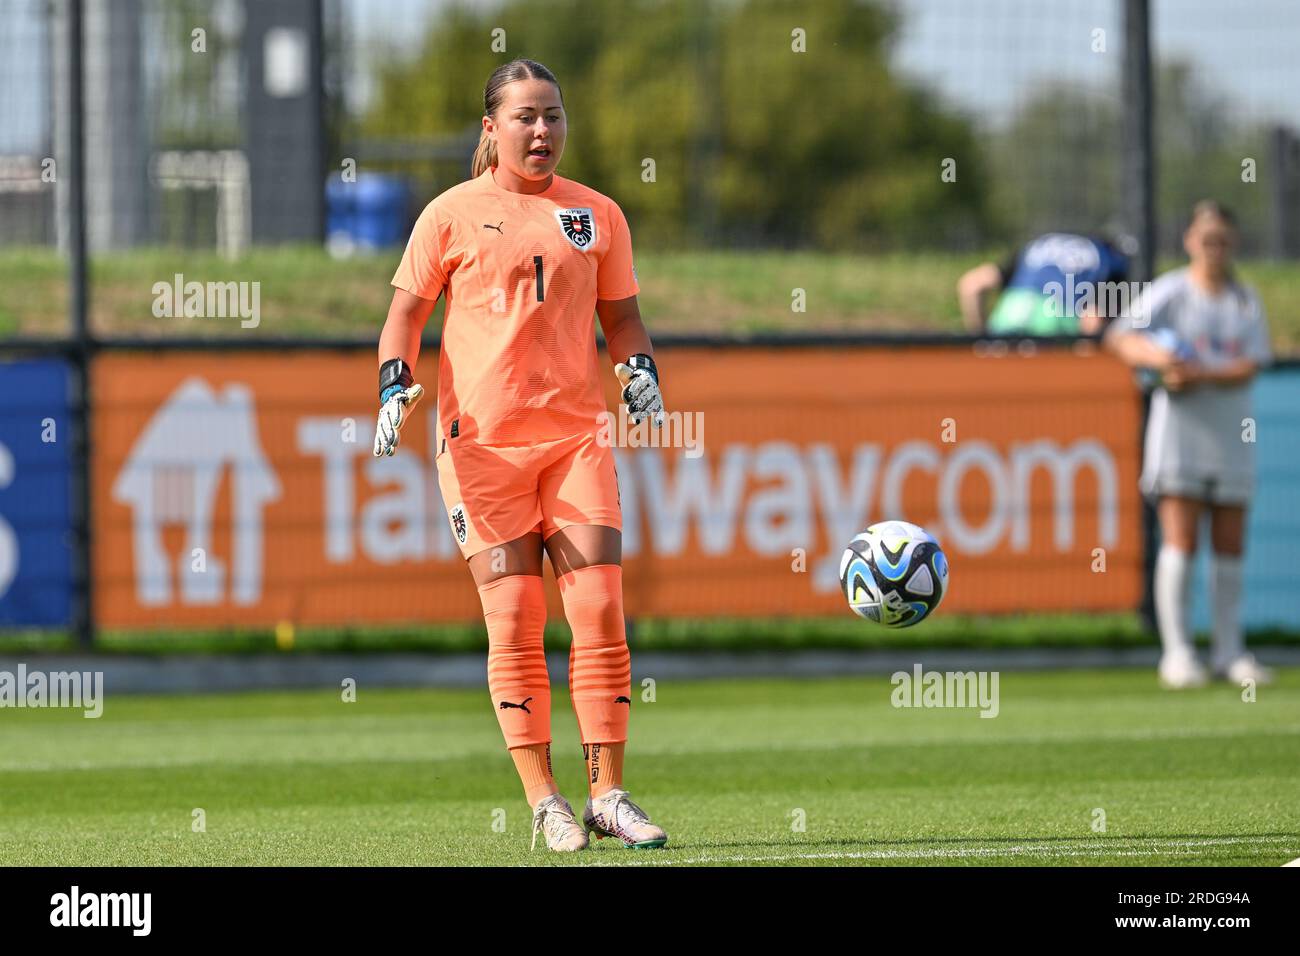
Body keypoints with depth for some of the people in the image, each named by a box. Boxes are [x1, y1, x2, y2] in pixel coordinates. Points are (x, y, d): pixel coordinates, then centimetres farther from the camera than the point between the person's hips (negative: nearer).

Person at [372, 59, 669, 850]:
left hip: (576, 433, 2)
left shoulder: (597, 214, 11)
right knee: (514, 616, -4)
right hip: (482, 439, -2)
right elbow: (406, 312, 7)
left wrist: (642, 373, -2)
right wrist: (396, 385, -9)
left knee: (600, 609, -6)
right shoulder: (454, 214, 4)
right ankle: (543, 800, 1)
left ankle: (608, 795, 0)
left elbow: (621, 315, 17)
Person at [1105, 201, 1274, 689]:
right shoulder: (1170, 292, 0)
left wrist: (1200, 374, -19)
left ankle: (1229, 650, 12)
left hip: (1231, 432, 3)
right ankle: (1177, 652, -8)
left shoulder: (1246, 301, 8)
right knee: (1180, 542, -8)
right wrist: (1154, 355, -28)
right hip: (1178, 427, -3)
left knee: (1230, 547, 5)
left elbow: (1248, 368, -2)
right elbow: (1120, 337, -8)